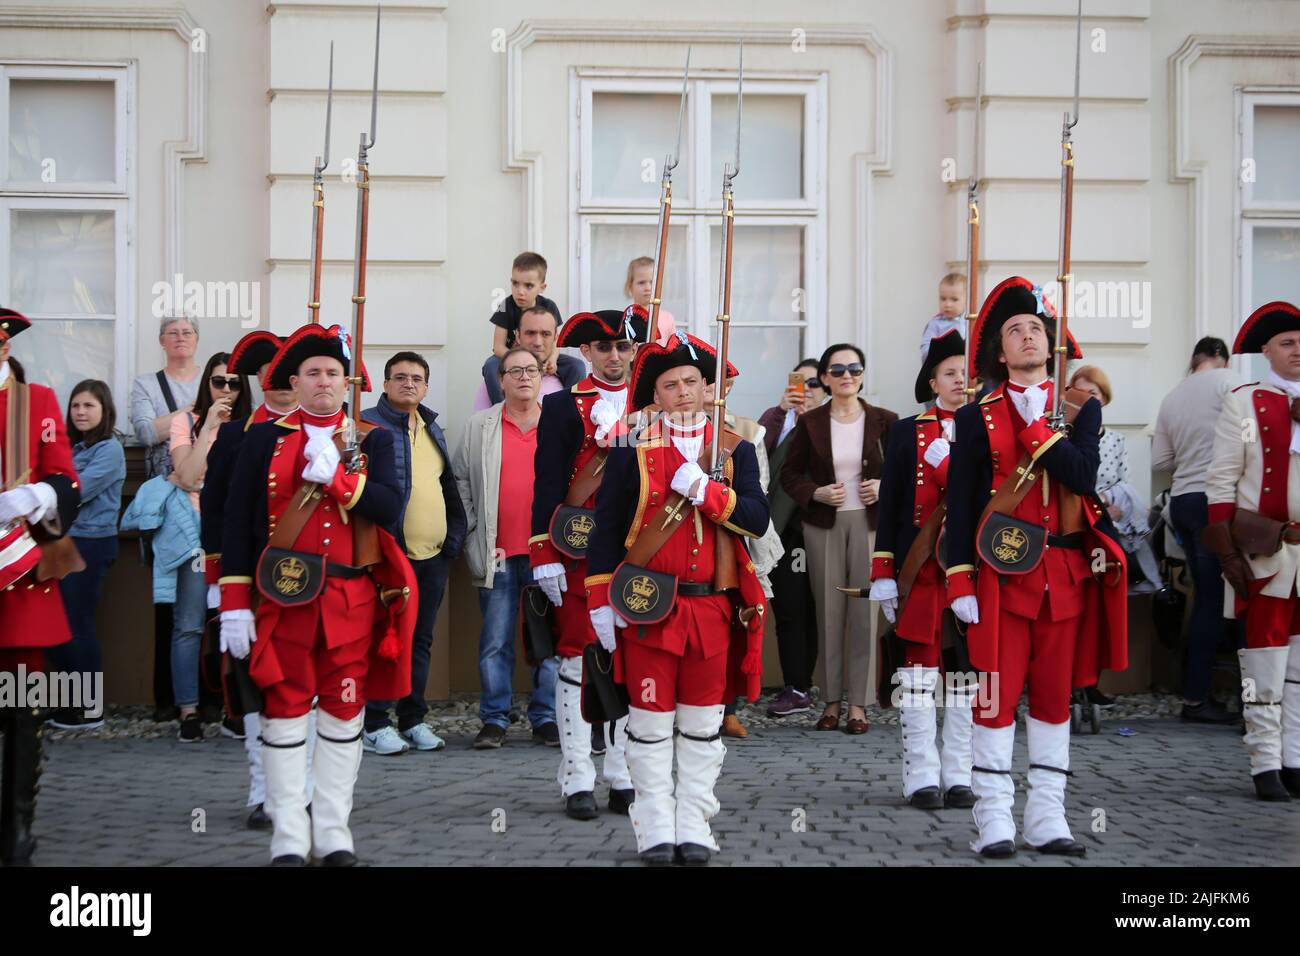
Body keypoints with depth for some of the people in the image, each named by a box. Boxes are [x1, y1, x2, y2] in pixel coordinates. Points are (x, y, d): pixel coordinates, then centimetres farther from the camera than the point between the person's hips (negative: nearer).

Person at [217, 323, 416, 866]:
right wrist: (235, 604, -6)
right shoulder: (264, 439, 4)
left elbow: (390, 509, -8)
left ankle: (333, 831, 15)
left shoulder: (374, 441, 7)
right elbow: (237, 522, 0)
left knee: (344, 711, 6)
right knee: (284, 710, 1)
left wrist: (335, 475, -19)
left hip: (353, 599, 1)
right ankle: (289, 837, 7)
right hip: (284, 597, -1)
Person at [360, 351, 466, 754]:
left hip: (434, 554, 7)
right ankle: (373, 725, 2)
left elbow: (449, 486, 23)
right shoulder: (368, 425, -5)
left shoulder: (432, 429, 18)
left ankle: (413, 720, 19)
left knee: (421, 639, 11)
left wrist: (455, 535, 12)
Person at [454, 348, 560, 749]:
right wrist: (472, 531, 2)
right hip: (498, 553, 0)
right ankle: (494, 720, 9)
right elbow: (461, 480, 9)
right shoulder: (479, 426, 8)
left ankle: (546, 719, 12)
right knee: (496, 641, 2)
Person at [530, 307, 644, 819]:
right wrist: (544, 555, -10)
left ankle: (623, 777, 13)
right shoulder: (562, 407, 3)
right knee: (578, 659, -2)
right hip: (581, 552, -3)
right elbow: (547, 486, -2)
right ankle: (577, 780, 3)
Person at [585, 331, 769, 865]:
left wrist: (705, 491, -17)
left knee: (702, 726, 7)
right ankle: (656, 832, 11)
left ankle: (694, 831, 16)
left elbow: (757, 519, -2)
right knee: (650, 723, 2)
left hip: (713, 607, 2)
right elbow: (607, 526, 2)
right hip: (648, 606, -2)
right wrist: (600, 601, -3)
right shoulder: (633, 450, 2)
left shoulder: (736, 450, 9)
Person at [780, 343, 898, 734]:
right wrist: (816, 493, -10)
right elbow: (789, 473, 8)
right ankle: (832, 700, 10)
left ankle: (858, 702, 3)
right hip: (823, 525, 1)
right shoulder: (810, 423, 4)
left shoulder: (883, 420, 3)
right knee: (828, 611, 2)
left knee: (864, 610, -3)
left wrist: (884, 486, -10)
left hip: (870, 523, 0)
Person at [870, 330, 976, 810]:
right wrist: (884, 575, 0)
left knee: (967, 666, 3)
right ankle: (922, 777, 4)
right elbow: (889, 505, 4)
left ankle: (960, 776, 11)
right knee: (920, 664, -2)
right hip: (920, 568, -1)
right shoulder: (907, 432, 6)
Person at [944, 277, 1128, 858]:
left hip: (1067, 571, 3)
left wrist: (1035, 424, -11)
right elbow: (960, 505, 0)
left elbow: (1082, 477, -9)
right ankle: (994, 821, 2)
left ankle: (1047, 820, 14)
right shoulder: (977, 417, 3)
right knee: (997, 694, -4)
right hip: (1001, 573, -2)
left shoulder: (1081, 407, 8)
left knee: (1055, 696, 7)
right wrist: (960, 583, -7)